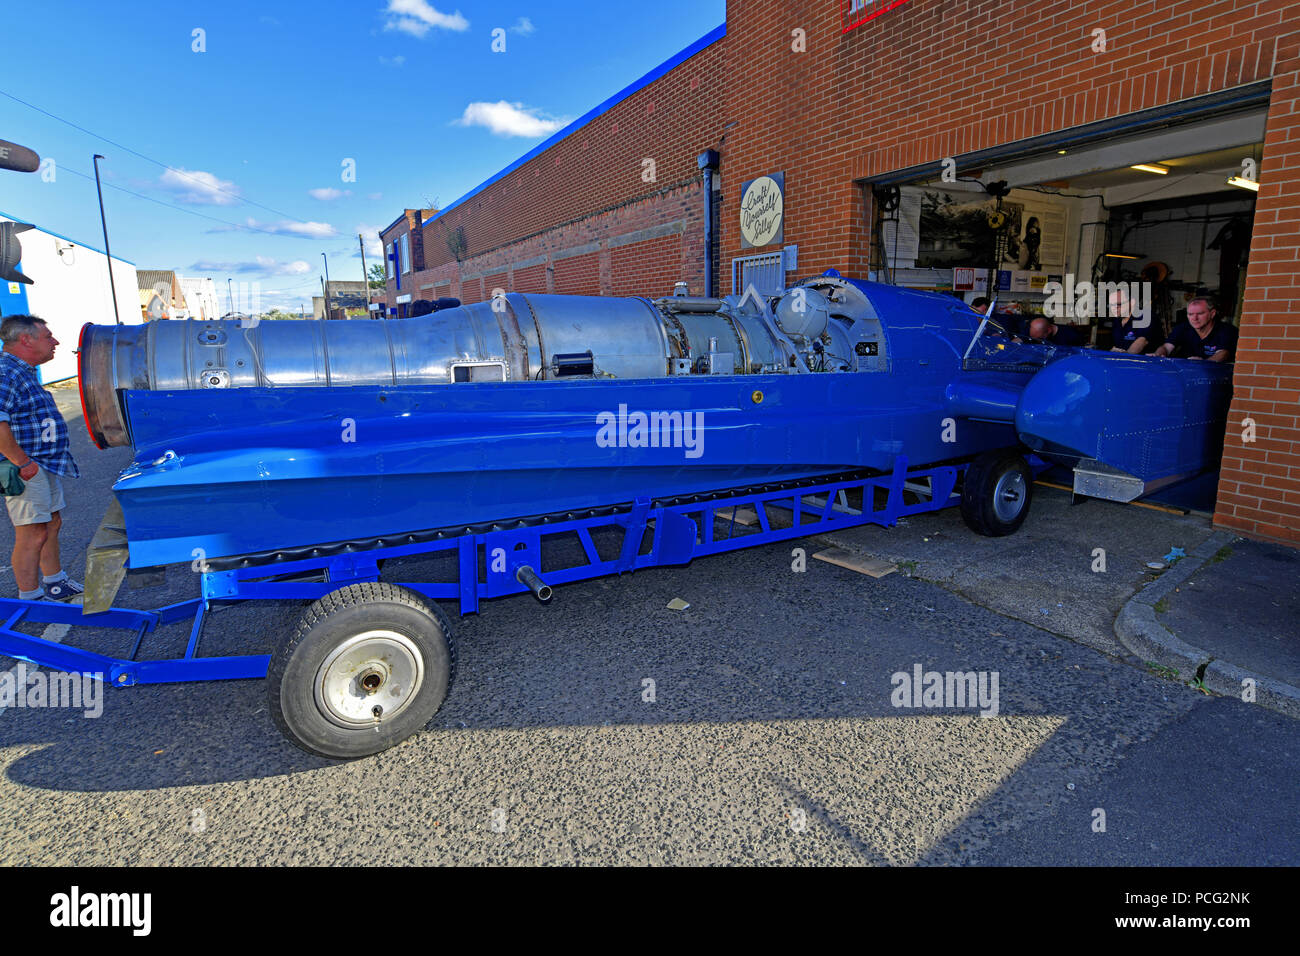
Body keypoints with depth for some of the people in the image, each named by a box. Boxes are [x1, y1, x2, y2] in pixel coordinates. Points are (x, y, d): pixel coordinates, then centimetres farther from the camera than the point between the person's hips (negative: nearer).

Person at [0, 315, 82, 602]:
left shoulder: (23, 371, 15)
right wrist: (24, 464, -25)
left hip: (46, 467, 11)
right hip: (28, 471, -11)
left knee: (52, 524, 20)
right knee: (32, 535, -2)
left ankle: (55, 583, 34)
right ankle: (31, 598, 10)